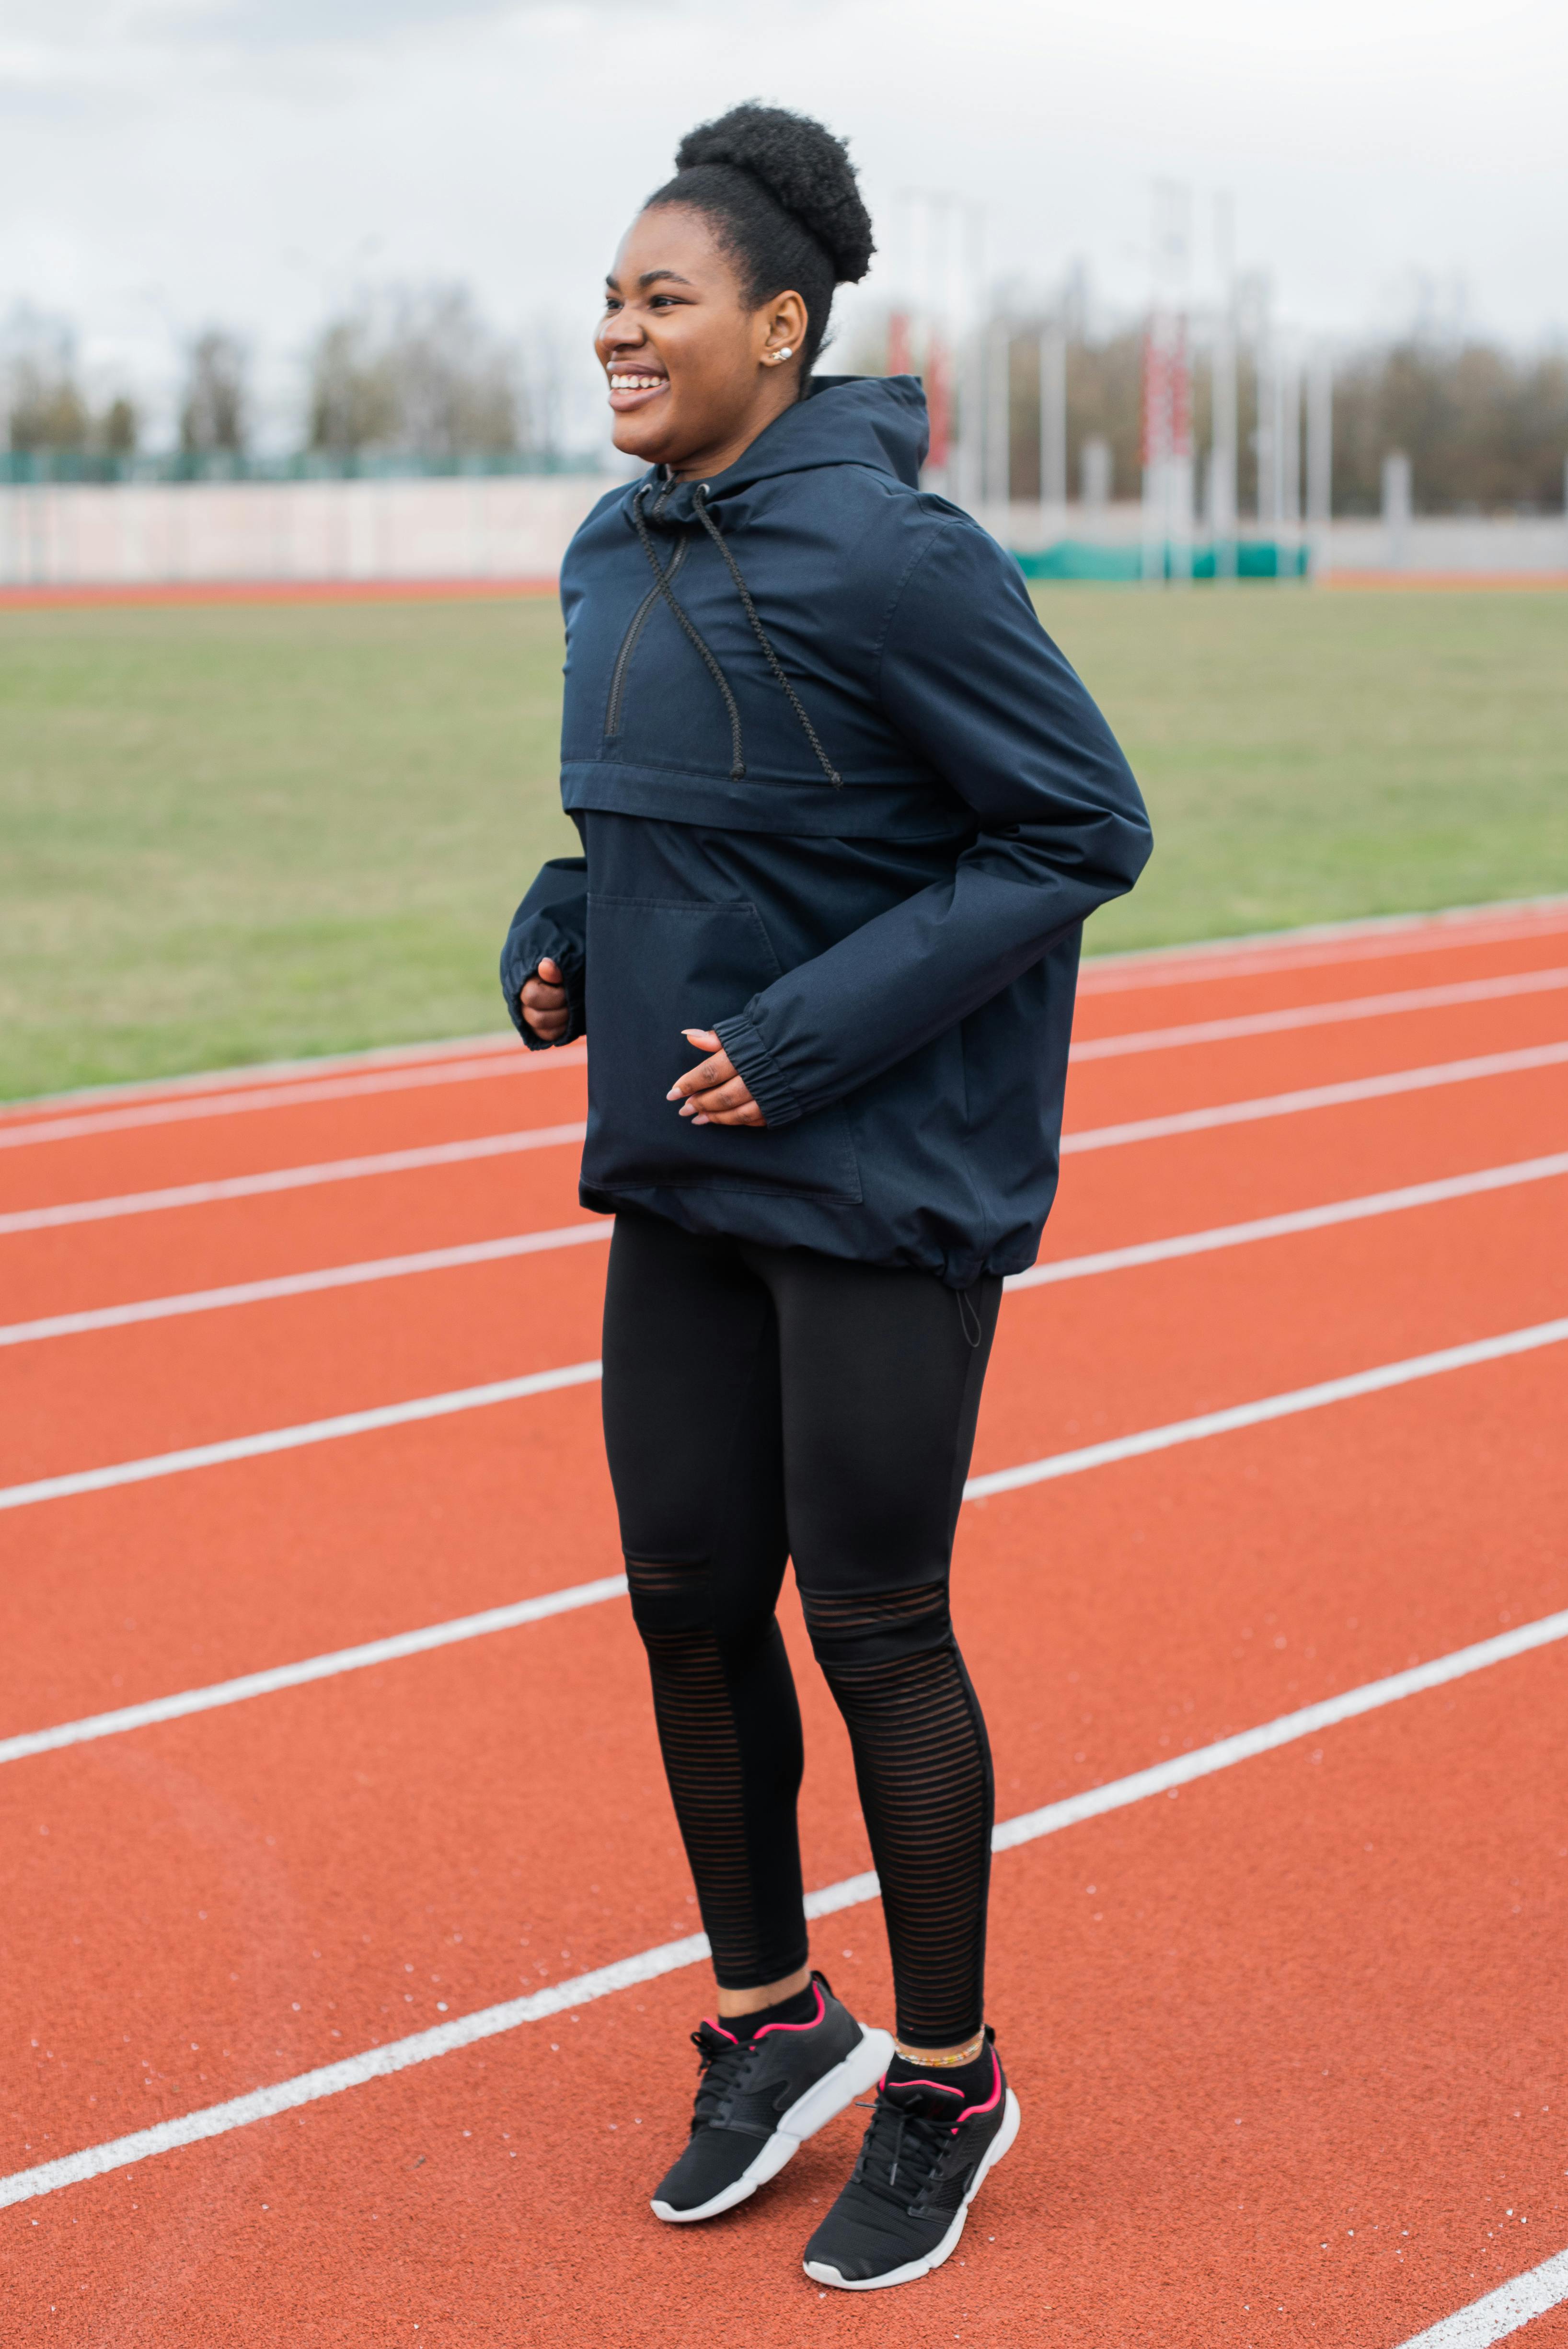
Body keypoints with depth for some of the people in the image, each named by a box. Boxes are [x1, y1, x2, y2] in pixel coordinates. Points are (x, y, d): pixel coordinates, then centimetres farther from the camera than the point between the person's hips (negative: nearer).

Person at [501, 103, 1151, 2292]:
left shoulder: (886, 554, -18)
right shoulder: (618, 555, 6)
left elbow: (1084, 825, -16)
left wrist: (812, 1035, -20)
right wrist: (564, 927, 1)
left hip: (885, 1185, -7)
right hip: (683, 1175, 7)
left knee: (874, 1630, 2)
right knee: (688, 1596, 11)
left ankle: (945, 2080, 22)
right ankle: (774, 2023, 31)